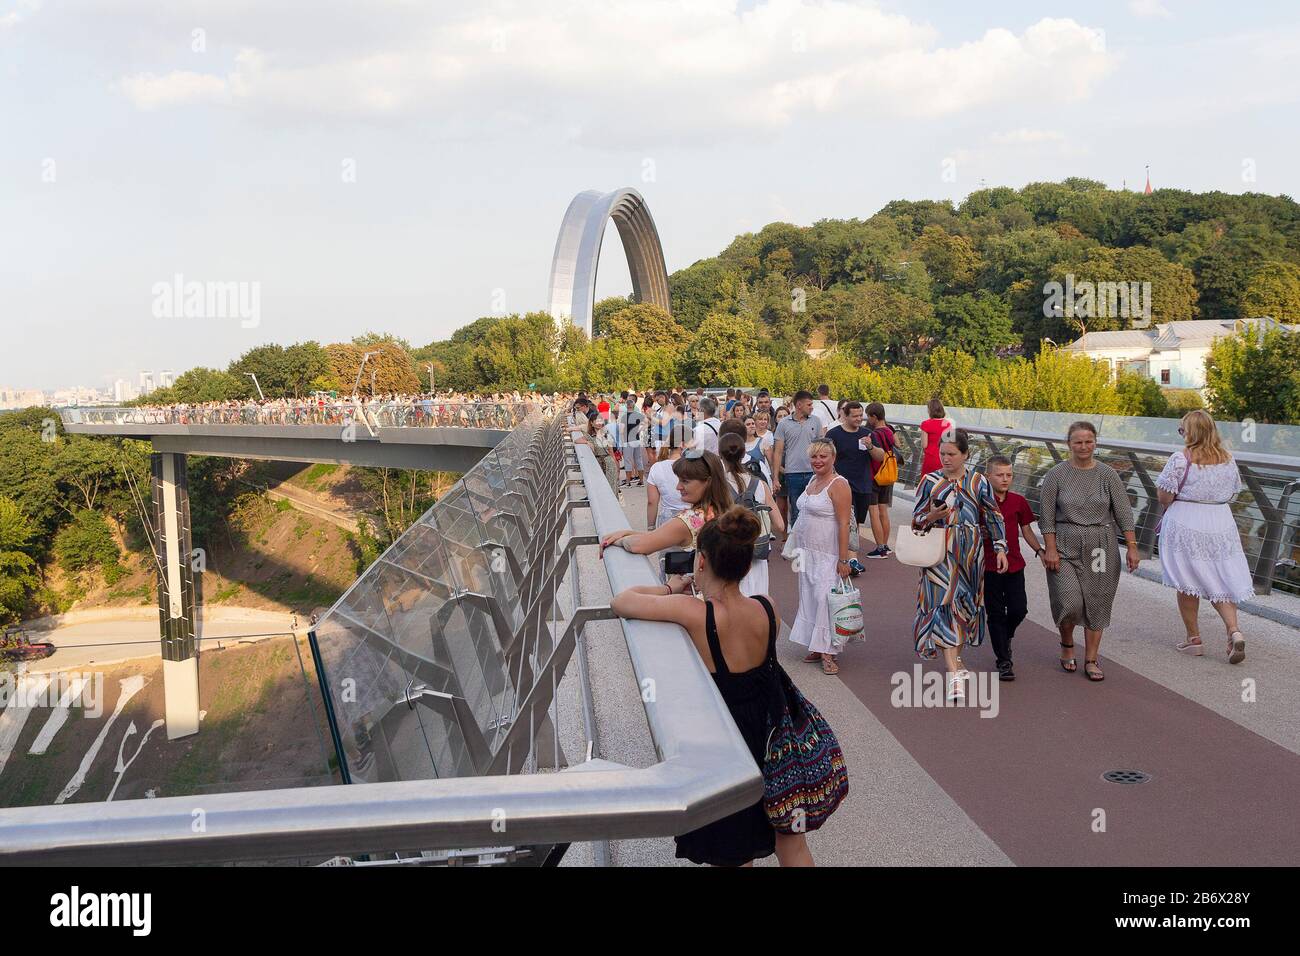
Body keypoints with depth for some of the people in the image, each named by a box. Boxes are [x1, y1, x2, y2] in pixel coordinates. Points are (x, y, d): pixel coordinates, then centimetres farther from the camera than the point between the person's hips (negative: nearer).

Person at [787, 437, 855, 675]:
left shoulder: (838, 485, -12)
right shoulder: (812, 482, 13)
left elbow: (843, 524, -17)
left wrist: (843, 559, -20)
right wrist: (798, 548, 19)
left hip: (828, 555, -8)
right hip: (807, 553, 8)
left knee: (825, 599, -10)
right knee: (809, 599, 9)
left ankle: (827, 654, -4)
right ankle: (817, 648, 17)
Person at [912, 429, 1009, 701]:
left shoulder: (979, 482, 2)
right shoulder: (930, 481, -1)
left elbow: (993, 516, 8)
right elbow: (916, 520, 3)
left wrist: (1000, 547, 2)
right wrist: (931, 516, -17)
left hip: (971, 551, 2)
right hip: (940, 553, -2)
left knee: (965, 604, 12)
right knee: (945, 605, -12)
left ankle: (955, 658, 34)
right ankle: (953, 675, -16)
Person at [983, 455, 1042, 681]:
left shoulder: (1018, 501, 3)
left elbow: (1026, 531, 11)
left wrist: (1039, 551, -1)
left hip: (1014, 564, 3)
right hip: (989, 566, -3)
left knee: (1018, 609, -1)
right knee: (996, 613, 3)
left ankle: (1006, 637, 33)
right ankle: (1003, 661, 13)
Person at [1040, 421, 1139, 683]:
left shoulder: (1108, 474, 3)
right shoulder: (1057, 474, -1)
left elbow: (1124, 512, 3)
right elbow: (1047, 515, -2)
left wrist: (1132, 546, -4)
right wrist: (1050, 548, -9)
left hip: (1100, 548, 2)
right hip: (1065, 546, -2)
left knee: (1097, 604, 4)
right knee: (1070, 601, -12)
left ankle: (1091, 660, 15)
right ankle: (1067, 646, 18)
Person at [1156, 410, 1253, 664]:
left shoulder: (1181, 459, -13)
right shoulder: (1227, 459, 4)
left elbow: (1164, 495, -13)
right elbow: (1233, 493, 13)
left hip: (1185, 524, -4)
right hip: (1221, 523, 4)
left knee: (1187, 585, 8)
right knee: (1220, 581, 11)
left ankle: (1193, 638, 15)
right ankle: (1234, 631, -8)